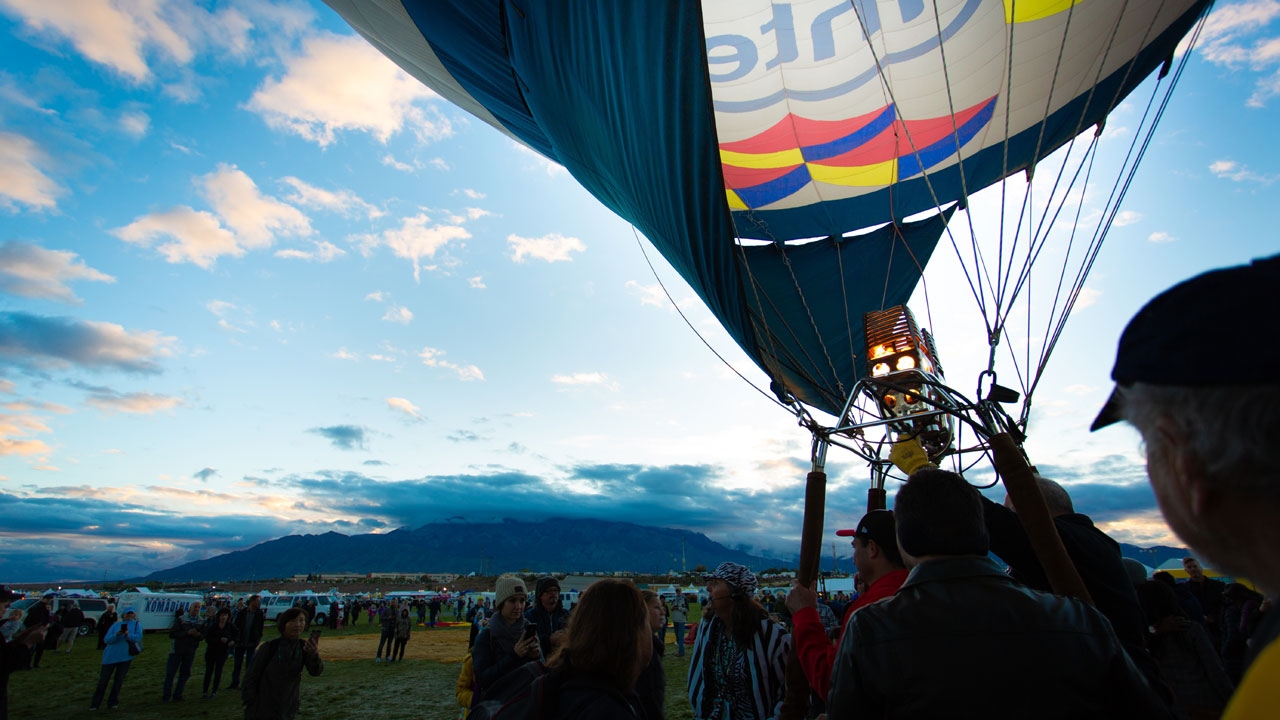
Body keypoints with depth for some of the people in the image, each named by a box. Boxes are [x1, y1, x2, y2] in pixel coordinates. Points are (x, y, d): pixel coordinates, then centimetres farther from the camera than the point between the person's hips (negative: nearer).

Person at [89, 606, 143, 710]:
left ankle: (112, 702, 19)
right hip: (110, 656, 1)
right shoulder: (116, 625, 7)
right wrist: (117, 634, -23)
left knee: (119, 680, 6)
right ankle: (94, 704, 19)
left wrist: (128, 635, -29)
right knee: (103, 680, 5)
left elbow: (139, 637, -10)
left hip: (126, 657, -1)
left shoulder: (137, 624, 4)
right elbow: (107, 640, -3)